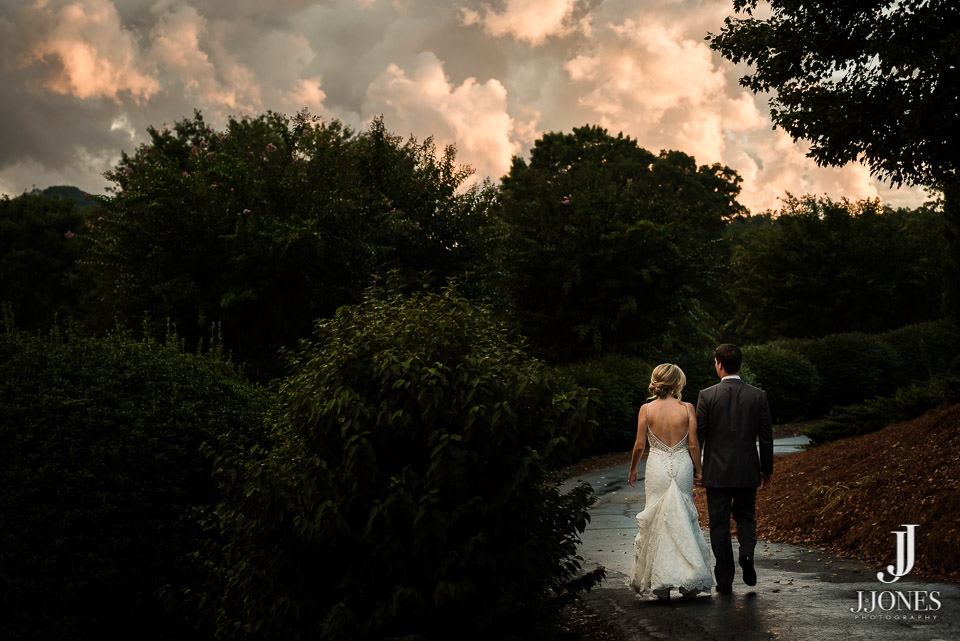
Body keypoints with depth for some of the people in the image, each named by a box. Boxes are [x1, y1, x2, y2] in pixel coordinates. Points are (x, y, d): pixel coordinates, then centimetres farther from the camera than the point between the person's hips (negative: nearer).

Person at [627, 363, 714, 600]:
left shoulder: (646, 409, -6)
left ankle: (660, 584, 7)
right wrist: (698, 469, 11)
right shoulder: (687, 408, -5)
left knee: (657, 523, 7)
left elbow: (640, 445, -3)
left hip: (657, 467, -1)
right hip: (682, 466, 1)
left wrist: (632, 469, 12)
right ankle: (689, 581, 11)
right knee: (684, 521, 11)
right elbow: (694, 445, -3)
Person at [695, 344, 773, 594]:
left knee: (719, 525, 7)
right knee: (746, 516, 18)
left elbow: (698, 435, -6)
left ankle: (724, 580, 9)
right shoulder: (758, 395, -3)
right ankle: (747, 553, -9)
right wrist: (768, 470, 10)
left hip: (717, 471, -1)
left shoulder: (707, 395, -8)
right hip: (747, 470, 1)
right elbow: (766, 437, 0)